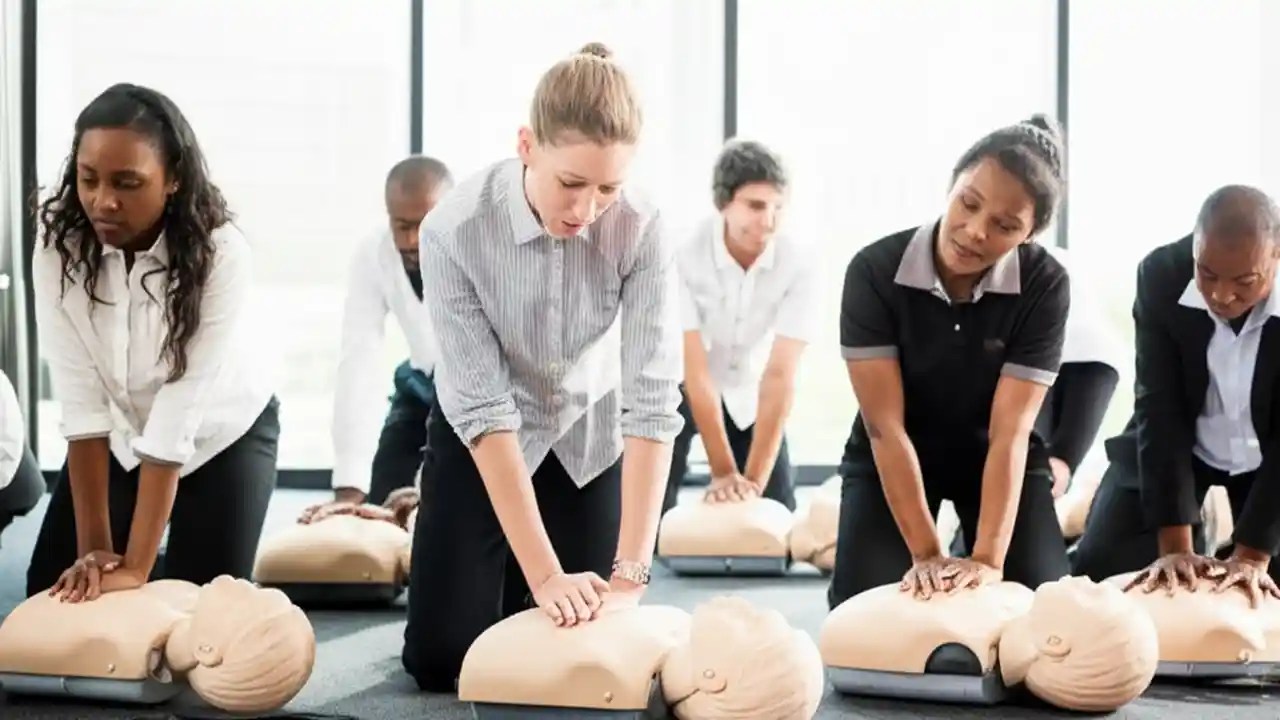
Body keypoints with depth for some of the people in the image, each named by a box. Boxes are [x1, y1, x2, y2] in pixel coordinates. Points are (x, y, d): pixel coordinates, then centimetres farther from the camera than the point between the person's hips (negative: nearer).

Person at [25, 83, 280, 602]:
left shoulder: (220, 255, -33)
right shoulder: (59, 248, -24)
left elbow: (178, 418, -34)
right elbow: (80, 403, -24)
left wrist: (137, 566, -34)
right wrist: (93, 546, -26)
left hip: (221, 434, -3)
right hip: (119, 434, 3)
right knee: (54, 593, -2)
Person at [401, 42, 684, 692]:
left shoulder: (642, 232, -28)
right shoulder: (453, 230, -31)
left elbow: (653, 401, -29)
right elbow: (483, 408, -30)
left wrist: (630, 573, -35)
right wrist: (545, 572, -33)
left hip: (587, 440, 1)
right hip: (477, 441, -1)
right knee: (441, 657, -5)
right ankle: (514, 581, 28)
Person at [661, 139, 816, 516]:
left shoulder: (797, 263, -26)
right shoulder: (685, 255, -30)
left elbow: (780, 374, -27)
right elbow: (696, 369, -28)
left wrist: (754, 478, -31)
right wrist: (723, 471, -30)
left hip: (749, 393, 2)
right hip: (681, 388, -2)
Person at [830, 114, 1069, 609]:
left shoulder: (1045, 285, -25)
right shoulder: (874, 271, -26)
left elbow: (1010, 433, -27)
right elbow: (885, 426, -26)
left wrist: (988, 559, -36)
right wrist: (926, 553, -30)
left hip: (997, 463, 1)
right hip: (890, 461, 0)